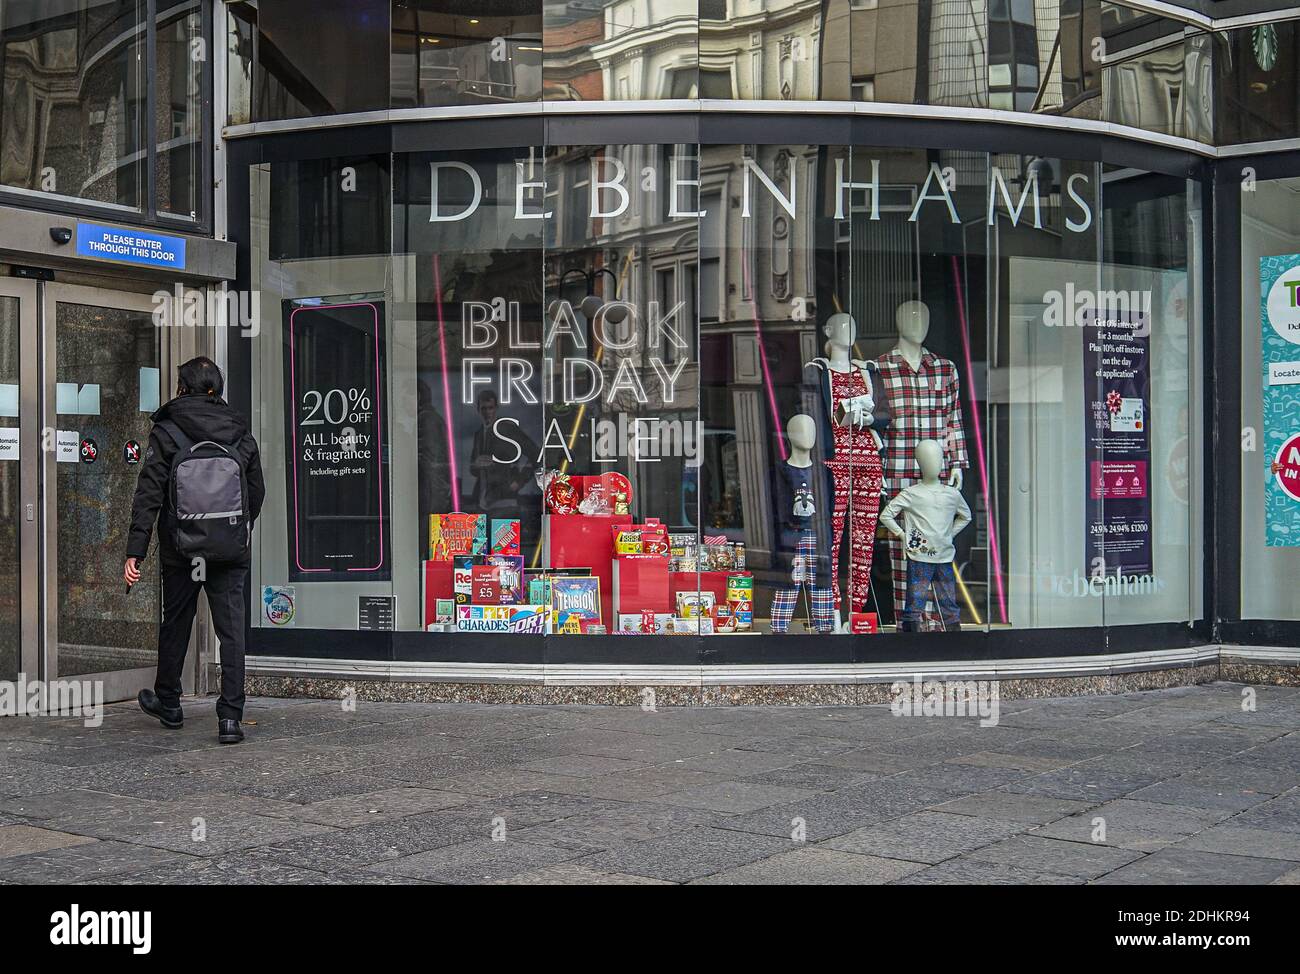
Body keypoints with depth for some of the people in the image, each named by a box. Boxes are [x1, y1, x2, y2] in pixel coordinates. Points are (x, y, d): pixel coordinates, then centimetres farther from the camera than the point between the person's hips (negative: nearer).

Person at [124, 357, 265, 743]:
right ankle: (230, 717, -8)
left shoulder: (166, 432, -5)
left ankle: (168, 704, 32)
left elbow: (149, 494, -10)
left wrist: (135, 552, -10)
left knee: (175, 626, 16)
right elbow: (257, 493, 13)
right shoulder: (241, 433, 6)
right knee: (232, 631, -1)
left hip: (180, 550, -1)